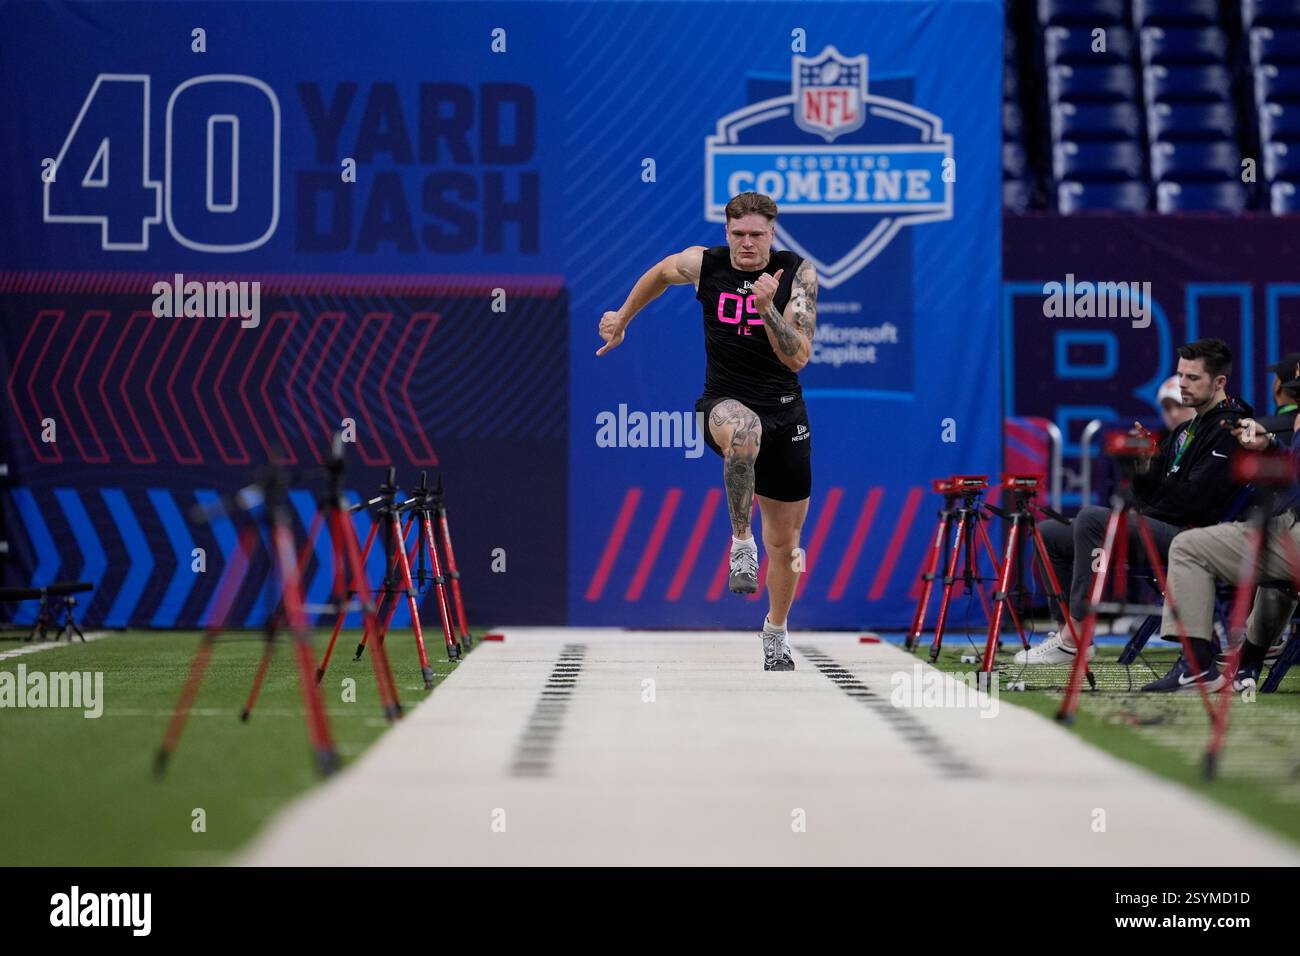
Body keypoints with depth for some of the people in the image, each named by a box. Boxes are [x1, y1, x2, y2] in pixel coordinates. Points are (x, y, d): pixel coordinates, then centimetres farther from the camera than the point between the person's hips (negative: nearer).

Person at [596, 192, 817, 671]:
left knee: (785, 541, 10)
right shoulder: (703, 264, -5)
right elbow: (659, 274, 19)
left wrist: (768, 309, -29)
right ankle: (741, 540, -24)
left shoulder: (798, 273, -8)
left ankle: (776, 634, 36)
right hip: (725, 405, -1)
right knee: (743, 430, -42)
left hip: (785, 414, 1)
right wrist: (621, 318, 31)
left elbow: (798, 358, -15)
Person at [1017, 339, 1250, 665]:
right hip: (1155, 530, 10)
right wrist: (1144, 463, -2)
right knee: (1049, 534, 4)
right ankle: (1069, 632, -1)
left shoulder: (1229, 430, -8)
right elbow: (1149, 490, 18)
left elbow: (1195, 499, -17)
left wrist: (1142, 512, -6)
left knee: (1092, 517, -31)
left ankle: (1074, 638, -30)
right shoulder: (1185, 430, 23)